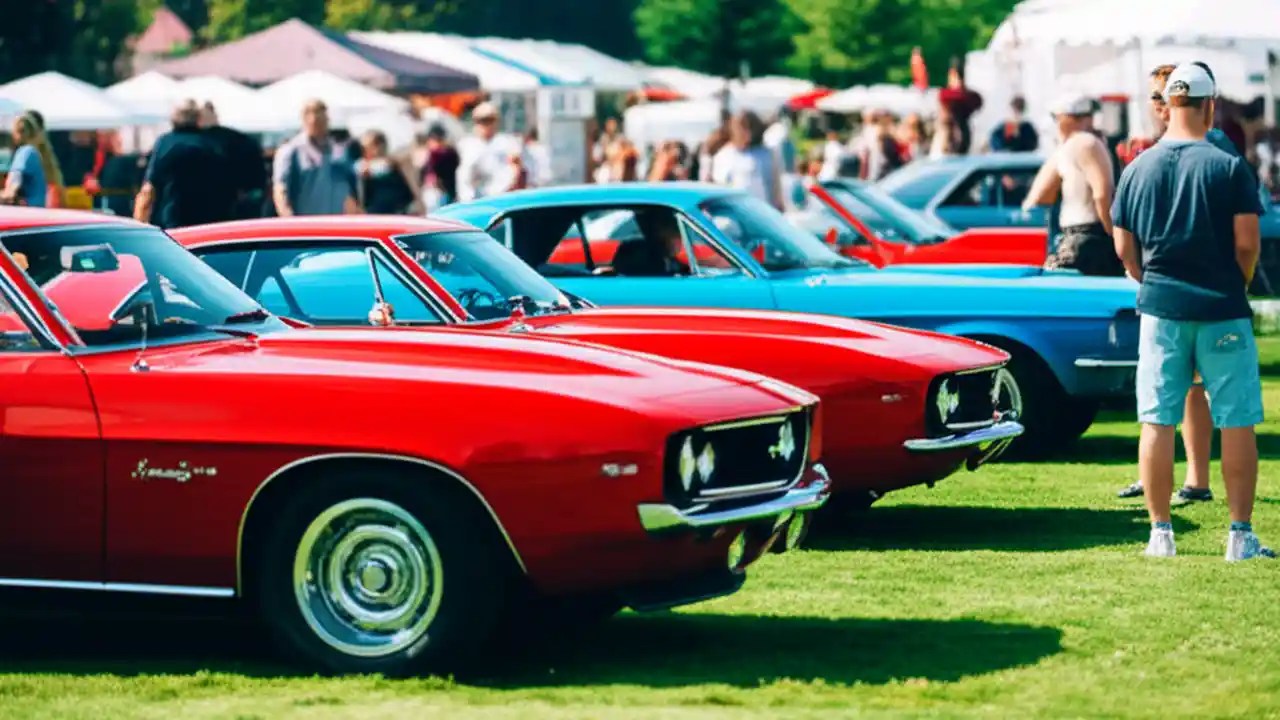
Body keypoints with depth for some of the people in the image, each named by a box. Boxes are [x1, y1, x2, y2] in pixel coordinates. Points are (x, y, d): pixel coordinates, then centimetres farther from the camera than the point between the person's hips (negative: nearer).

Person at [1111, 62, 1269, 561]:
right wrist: (1236, 286, 9)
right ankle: (1241, 535, 3)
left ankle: (1160, 532, 8)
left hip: (1160, 310, 3)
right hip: (1222, 313, -3)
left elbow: (1124, 249, 6)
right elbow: (1247, 242, -9)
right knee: (1237, 424, 4)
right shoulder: (1229, 167, -7)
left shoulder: (1137, 169, 3)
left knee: (1156, 422, 7)